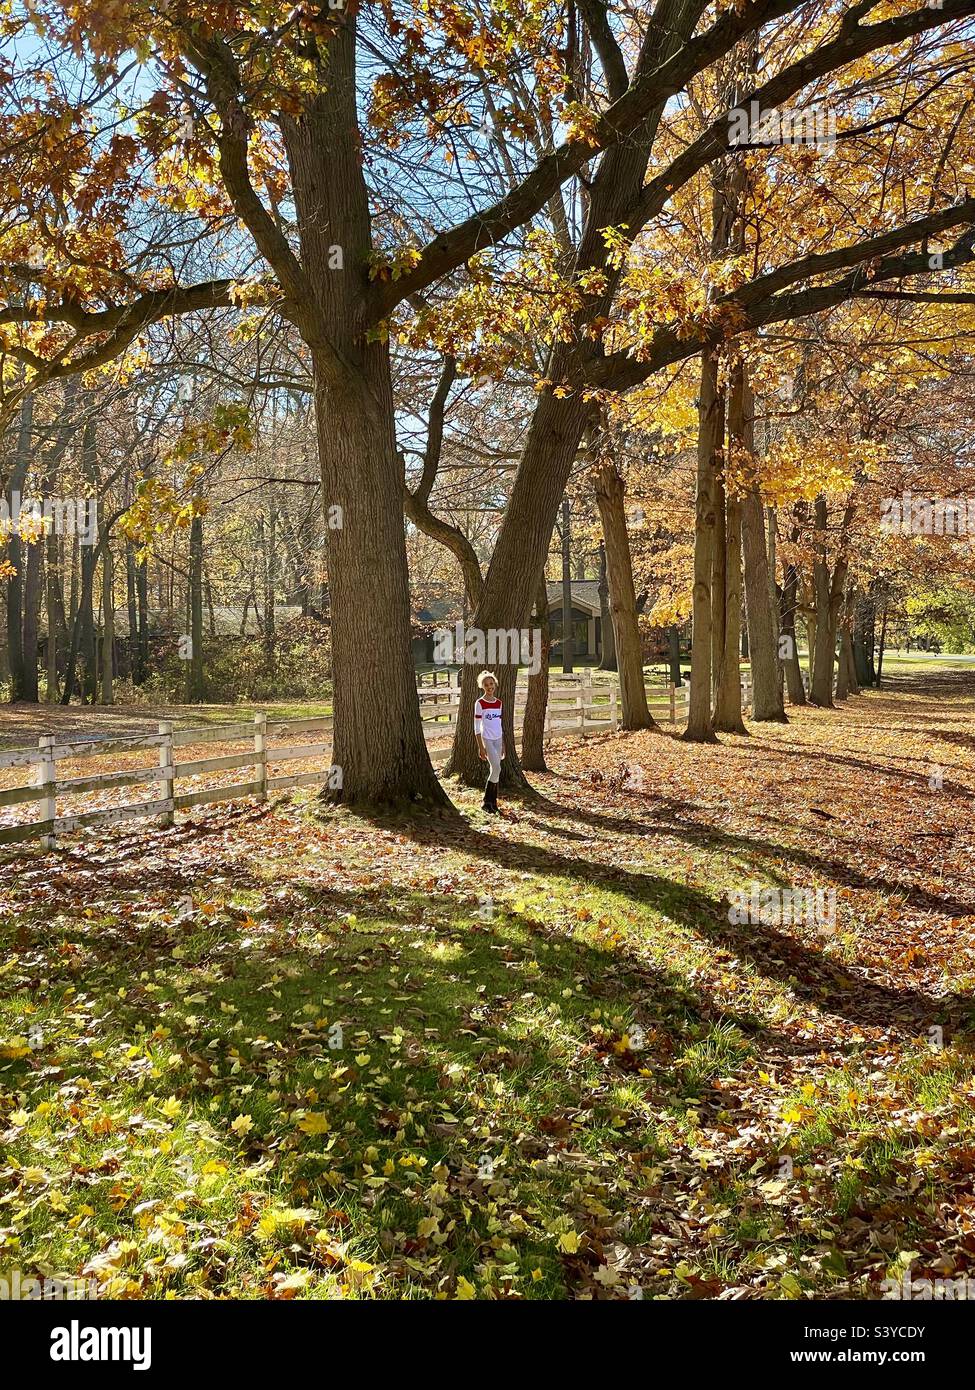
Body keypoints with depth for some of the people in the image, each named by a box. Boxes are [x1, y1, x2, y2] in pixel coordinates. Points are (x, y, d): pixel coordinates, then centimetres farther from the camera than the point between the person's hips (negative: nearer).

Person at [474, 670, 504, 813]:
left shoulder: (498, 703, 9)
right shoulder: (480, 703, -9)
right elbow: (477, 728, -9)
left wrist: (503, 745, 14)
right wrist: (481, 747, -13)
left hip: (498, 739, 6)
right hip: (487, 739, -6)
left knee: (495, 770, 6)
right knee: (496, 768, -14)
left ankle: (493, 801, 14)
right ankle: (487, 801, -3)